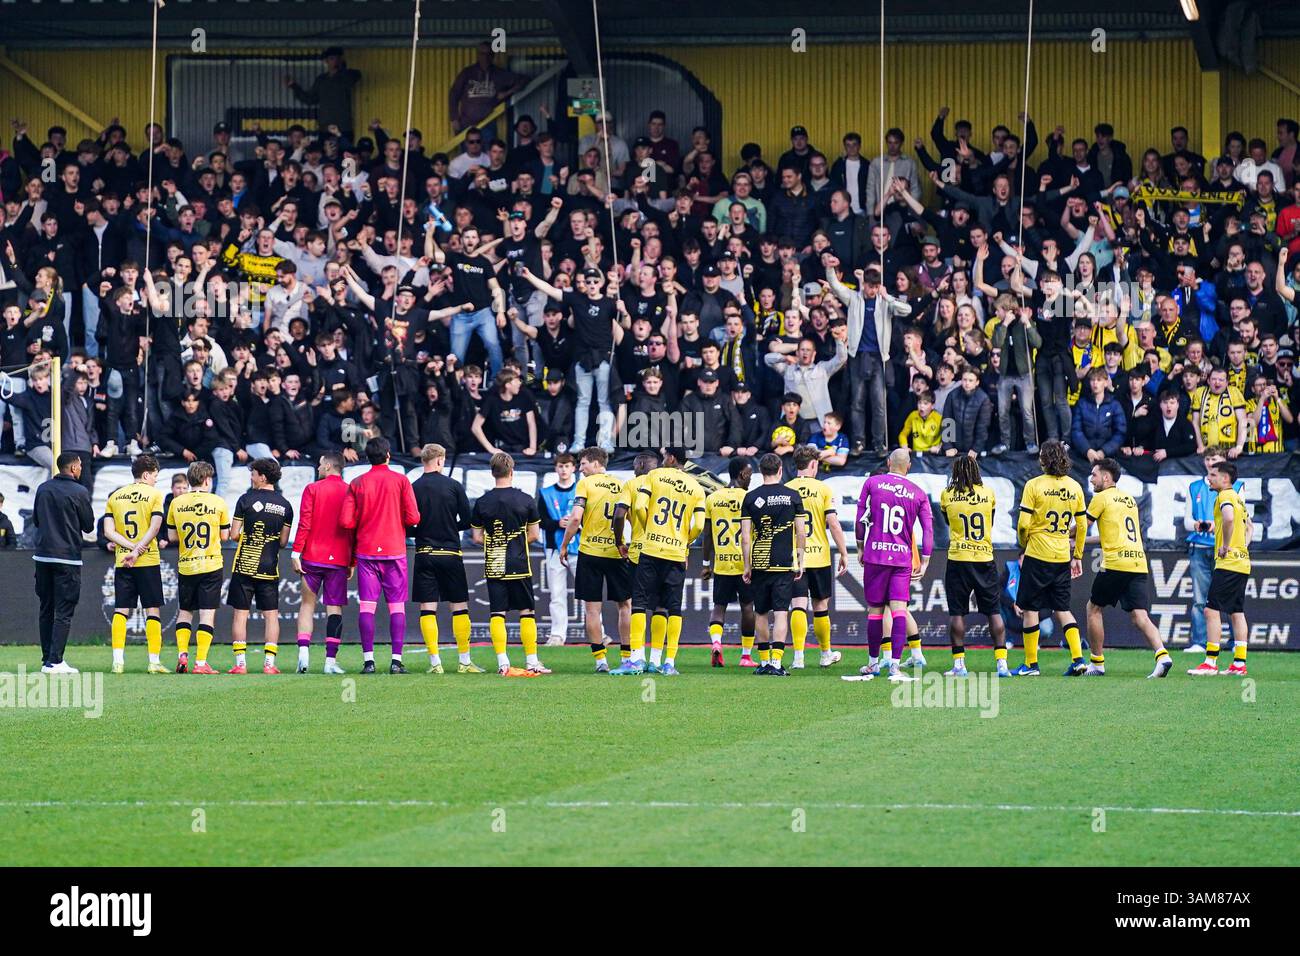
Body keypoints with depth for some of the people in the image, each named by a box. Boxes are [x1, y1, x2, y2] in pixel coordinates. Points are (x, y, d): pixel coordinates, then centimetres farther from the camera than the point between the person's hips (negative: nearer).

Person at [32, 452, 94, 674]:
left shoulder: (43, 489, 6)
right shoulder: (79, 492, -9)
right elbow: (89, 526, -2)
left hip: (43, 555, 5)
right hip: (67, 558, -5)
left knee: (46, 610, 13)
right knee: (64, 612, -4)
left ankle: (47, 659, 14)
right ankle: (55, 661, -11)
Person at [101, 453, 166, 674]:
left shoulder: (115, 496, 9)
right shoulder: (154, 494, -3)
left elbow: (108, 531, 0)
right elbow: (154, 527, -14)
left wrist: (131, 547, -6)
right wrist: (138, 550, -13)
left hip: (122, 562, 3)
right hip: (148, 562, -3)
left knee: (121, 610, 4)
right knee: (153, 610, 4)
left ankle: (118, 660, -5)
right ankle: (154, 661, 2)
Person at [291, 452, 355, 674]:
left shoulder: (312, 489, -1)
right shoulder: (350, 493, 3)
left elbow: (304, 523, -7)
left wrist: (297, 552, -4)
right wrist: (353, 562, 11)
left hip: (313, 556, -1)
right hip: (339, 560, 1)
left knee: (307, 604, 9)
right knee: (335, 608, 3)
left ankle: (303, 650, -7)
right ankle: (331, 660, -2)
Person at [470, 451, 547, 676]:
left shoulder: (482, 502, 0)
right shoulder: (526, 500, -4)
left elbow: (477, 537, 3)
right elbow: (534, 534, 2)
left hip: (493, 565, 1)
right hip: (519, 564, -1)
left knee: (497, 614, 2)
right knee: (527, 612, 6)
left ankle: (503, 664, -4)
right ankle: (532, 663, 6)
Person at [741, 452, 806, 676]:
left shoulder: (751, 498, 0)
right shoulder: (793, 496, 0)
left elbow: (745, 536, -1)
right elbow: (801, 533, 0)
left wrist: (747, 566, 5)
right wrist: (800, 561, 9)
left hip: (759, 563, 1)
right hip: (785, 563, -1)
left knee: (760, 613, 13)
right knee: (781, 613, -2)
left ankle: (764, 661, 17)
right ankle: (776, 662, -11)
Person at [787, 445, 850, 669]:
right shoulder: (822, 489, -3)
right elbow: (833, 524, -7)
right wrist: (844, 553, 0)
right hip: (819, 556, -1)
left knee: (799, 606, -4)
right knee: (820, 606, 13)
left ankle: (798, 656, -18)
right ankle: (826, 654, 27)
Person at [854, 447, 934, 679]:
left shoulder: (872, 483, 2)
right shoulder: (918, 494, 5)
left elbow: (860, 519, 3)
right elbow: (928, 530, 2)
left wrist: (860, 547, 14)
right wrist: (924, 563, 7)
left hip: (875, 555, 0)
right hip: (902, 558, 0)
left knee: (875, 610, 9)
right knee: (899, 609, -4)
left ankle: (873, 663, 19)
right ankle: (895, 665, -14)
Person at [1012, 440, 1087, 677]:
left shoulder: (1034, 485, -9)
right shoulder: (1074, 487, 4)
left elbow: (1023, 524, -11)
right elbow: (1081, 525, 9)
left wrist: (1023, 548, 8)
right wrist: (1078, 557, 18)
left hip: (1037, 555, -5)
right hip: (1063, 557, 5)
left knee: (1030, 608, 5)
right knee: (1062, 608, 12)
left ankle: (1031, 664, 7)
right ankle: (1078, 658, -1)